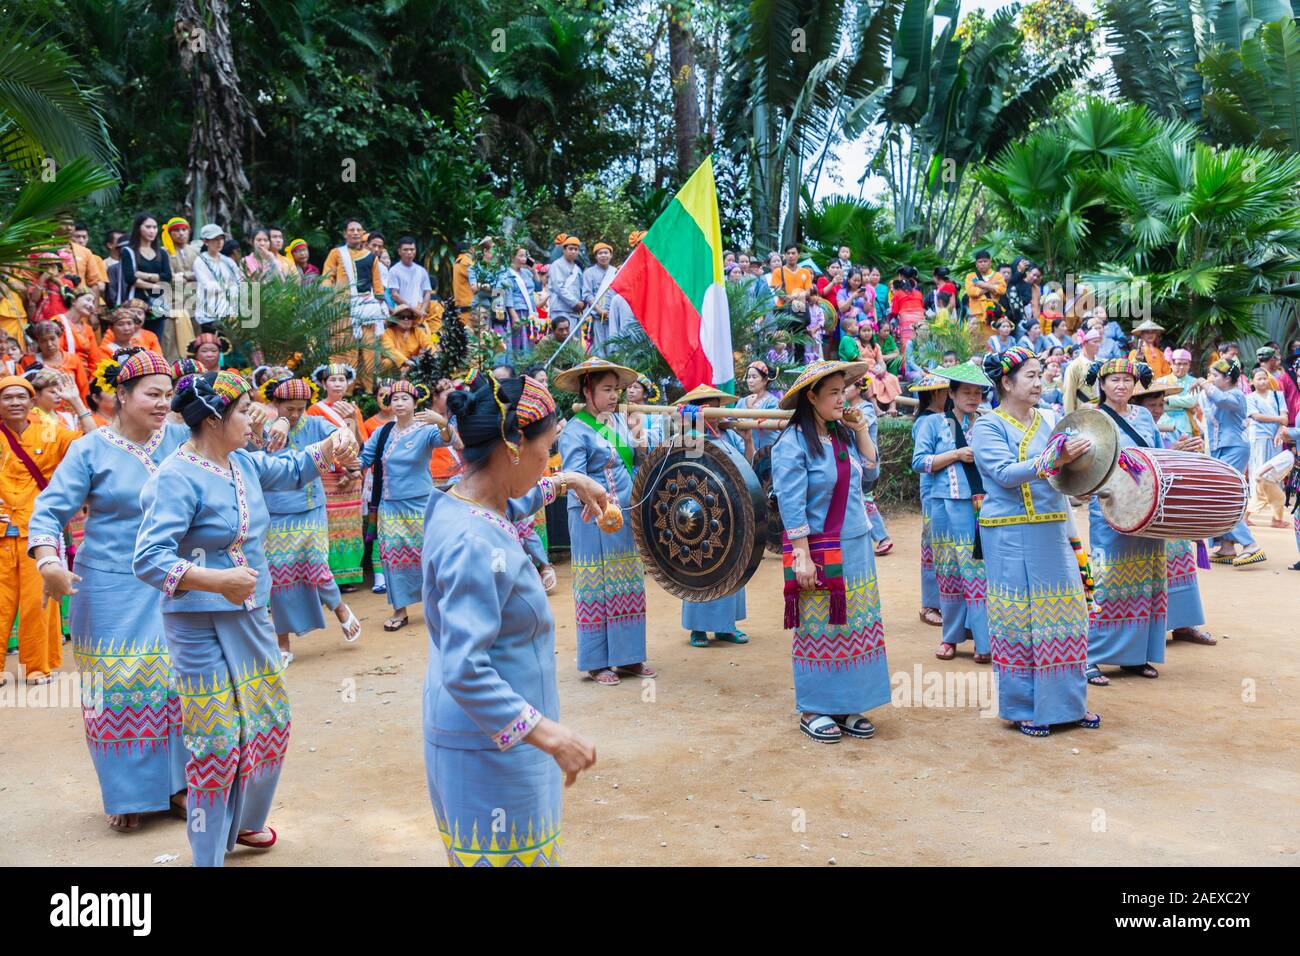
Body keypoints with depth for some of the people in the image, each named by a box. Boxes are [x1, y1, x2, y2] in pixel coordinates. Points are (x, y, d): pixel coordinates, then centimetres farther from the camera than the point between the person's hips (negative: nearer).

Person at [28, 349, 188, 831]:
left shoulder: (180, 439, 2)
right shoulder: (91, 451, -5)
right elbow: (49, 510, -7)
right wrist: (49, 562, -23)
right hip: (113, 590, -3)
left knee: (176, 682, 9)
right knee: (121, 688, 5)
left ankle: (176, 782, 24)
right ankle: (127, 794, 20)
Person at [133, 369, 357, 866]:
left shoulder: (243, 463, 4)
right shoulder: (178, 478, -19)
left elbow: (291, 471, 22)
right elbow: (148, 559, -24)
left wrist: (330, 446, 3)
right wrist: (218, 580, -34)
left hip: (251, 616, 8)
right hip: (201, 626, -8)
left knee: (270, 725, 18)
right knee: (217, 744, -1)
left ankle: (242, 823, 40)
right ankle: (208, 854, 18)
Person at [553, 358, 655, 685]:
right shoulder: (575, 430, -8)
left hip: (625, 515, 7)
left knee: (628, 586, 10)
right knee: (595, 587, 1)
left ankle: (627, 657, 20)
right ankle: (596, 662, 11)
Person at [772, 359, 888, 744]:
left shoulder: (843, 435, 7)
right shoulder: (793, 443, -13)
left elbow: (871, 471, 11)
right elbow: (791, 505, -16)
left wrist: (861, 430, 4)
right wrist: (802, 557, -19)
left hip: (856, 547, 7)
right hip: (817, 549, -7)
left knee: (855, 625, 9)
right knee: (817, 630, 2)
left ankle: (846, 705, 20)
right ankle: (813, 710, 14)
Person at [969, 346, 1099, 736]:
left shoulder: (1045, 421, 13)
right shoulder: (987, 427, -6)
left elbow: (1062, 475, 22)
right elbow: (1005, 474, -20)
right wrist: (1054, 460, -31)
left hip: (1053, 531, 6)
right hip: (1011, 537, -6)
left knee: (1064, 612, 8)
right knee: (1019, 617, 0)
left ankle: (1068, 702, 20)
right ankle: (1023, 707, 12)